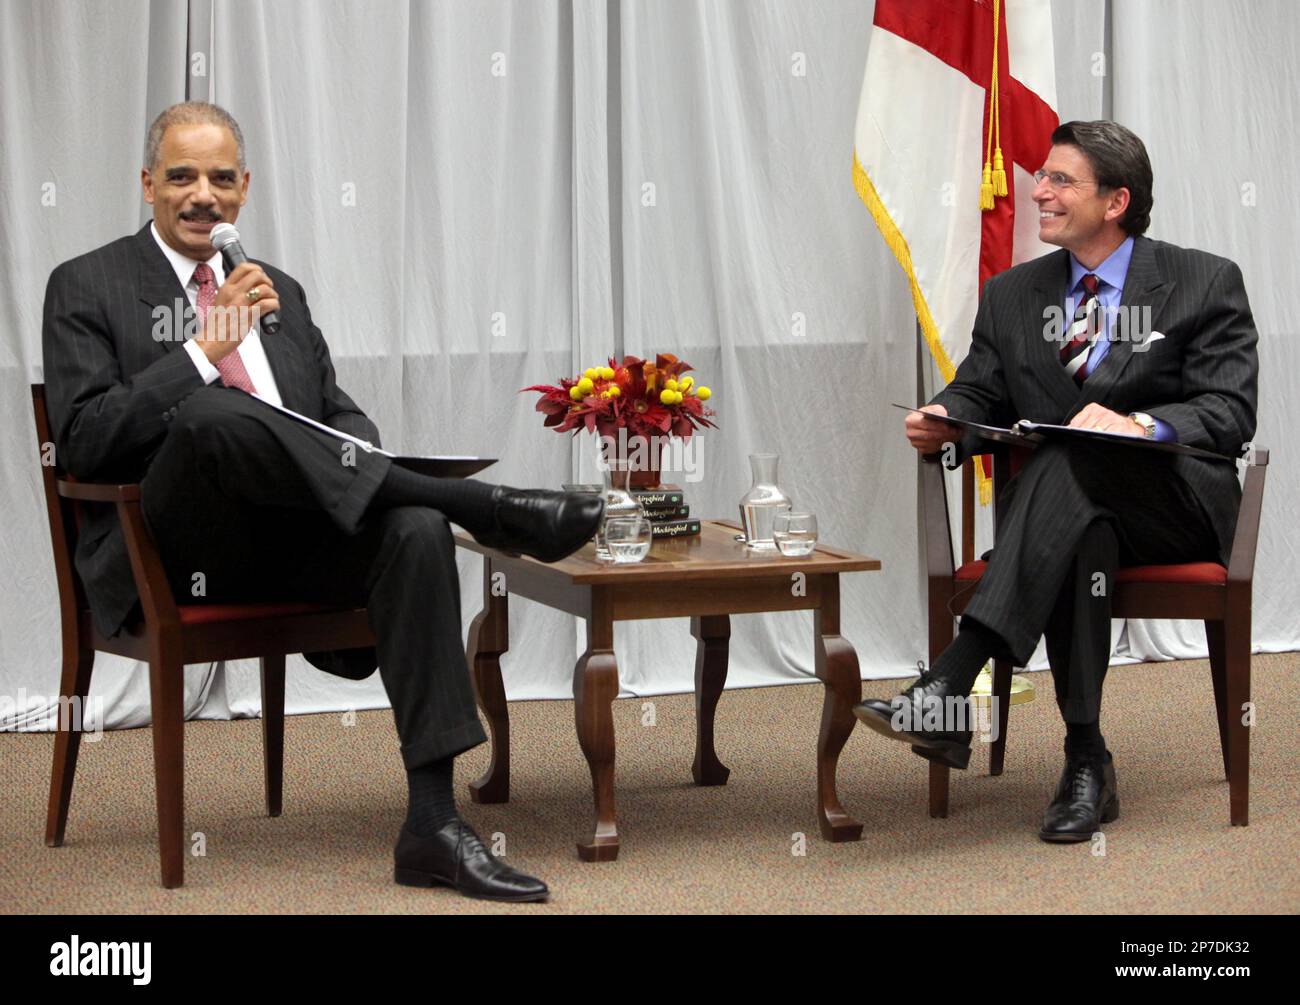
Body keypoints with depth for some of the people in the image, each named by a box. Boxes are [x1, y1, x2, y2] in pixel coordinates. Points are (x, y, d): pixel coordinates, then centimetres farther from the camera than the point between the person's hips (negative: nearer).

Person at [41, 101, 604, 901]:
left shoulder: (281, 293, 23)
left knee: (413, 528, -28)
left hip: (294, 542, 5)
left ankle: (434, 823, -33)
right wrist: (205, 349, -16)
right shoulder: (88, 288, 6)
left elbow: (344, 415, 24)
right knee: (211, 413, -36)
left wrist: (360, 471, -2)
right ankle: (482, 504, -31)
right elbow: (82, 444, -7)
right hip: (173, 554, -4)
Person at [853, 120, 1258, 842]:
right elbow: (978, 393, 12)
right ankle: (1086, 763, -33)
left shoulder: (1205, 284, 3)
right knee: (1083, 537, -37)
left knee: (1069, 460, -36)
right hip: (1066, 506, 3)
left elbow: (1230, 413, -7)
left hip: (1176, 503, -3)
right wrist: (943, 421, -13)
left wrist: (1139, 425, -27)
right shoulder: (1012, 295, 17)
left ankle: (949, 688, -50)